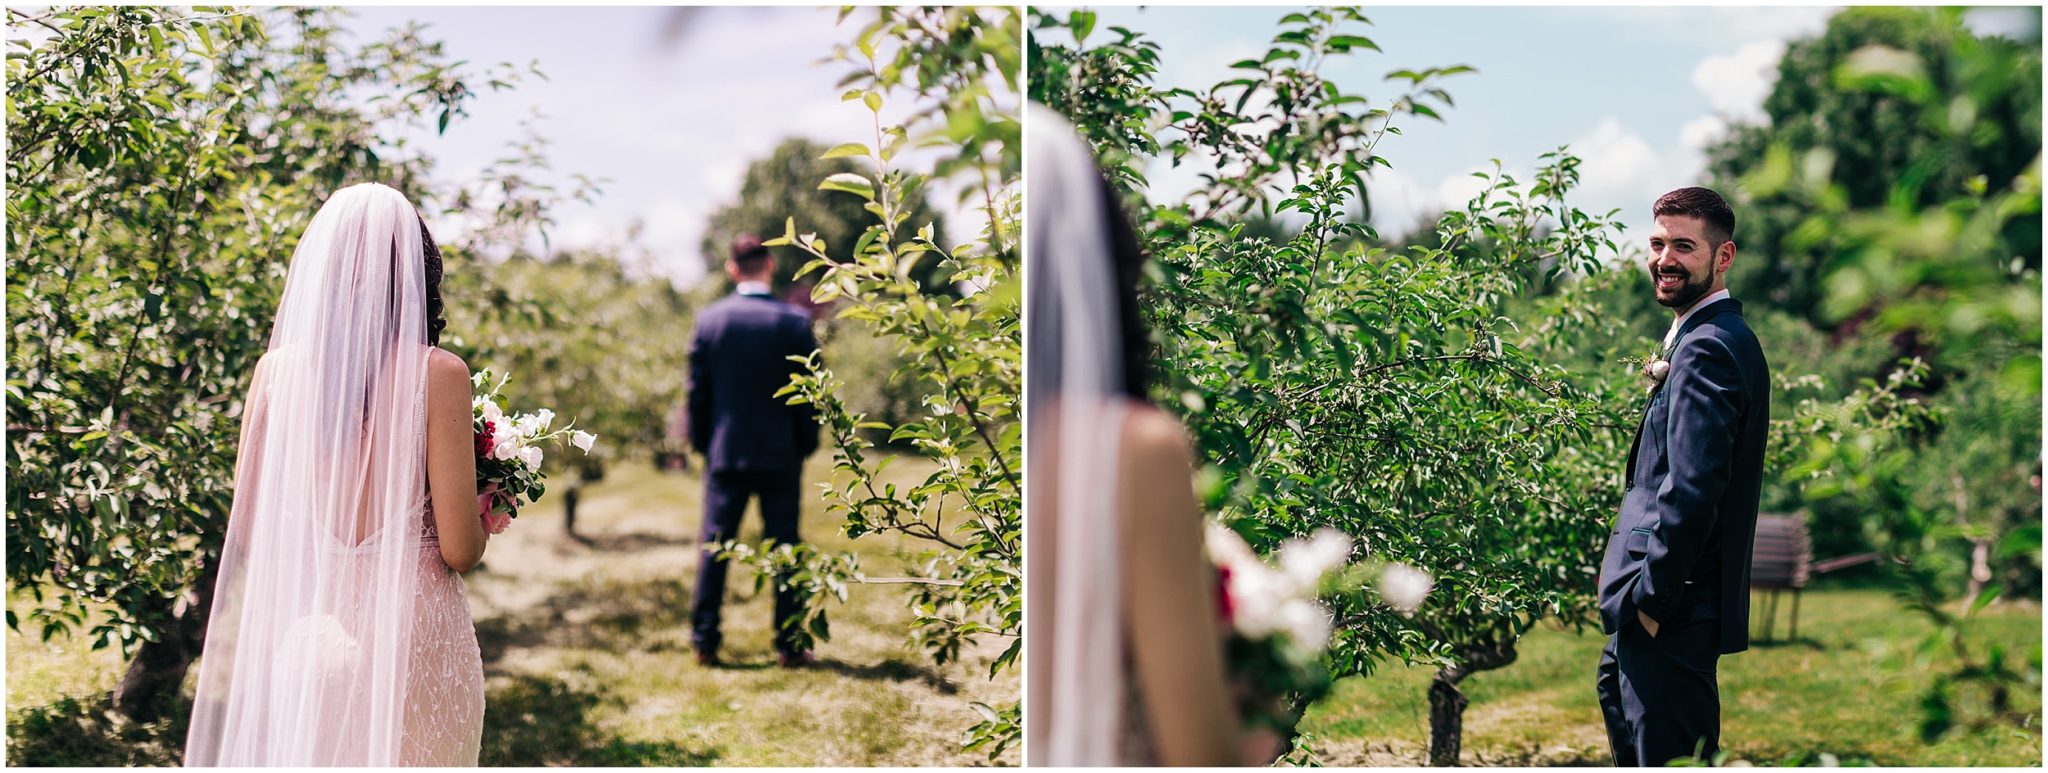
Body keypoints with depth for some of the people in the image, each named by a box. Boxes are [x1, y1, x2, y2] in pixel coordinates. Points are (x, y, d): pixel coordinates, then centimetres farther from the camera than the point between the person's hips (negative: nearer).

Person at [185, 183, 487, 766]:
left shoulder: (275, 369, -2)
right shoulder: (438, 374, -12)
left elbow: (247, 530, 5)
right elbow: (460, 548, -11)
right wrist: (484, 522, 11)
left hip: (305, 631, 4)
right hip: (413, 628, -3)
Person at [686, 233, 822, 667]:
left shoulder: (709, 319, -2)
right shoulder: (795, 321, -7)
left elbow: (698, 390, 3)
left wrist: (701, 443, 13)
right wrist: (806, 443, 8)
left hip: (724, 451, 1)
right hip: (781, 454, -1)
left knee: (714, 545, 7)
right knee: (784, 546, 4)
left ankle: (704, 640, 7)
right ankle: (789, 645, 6)